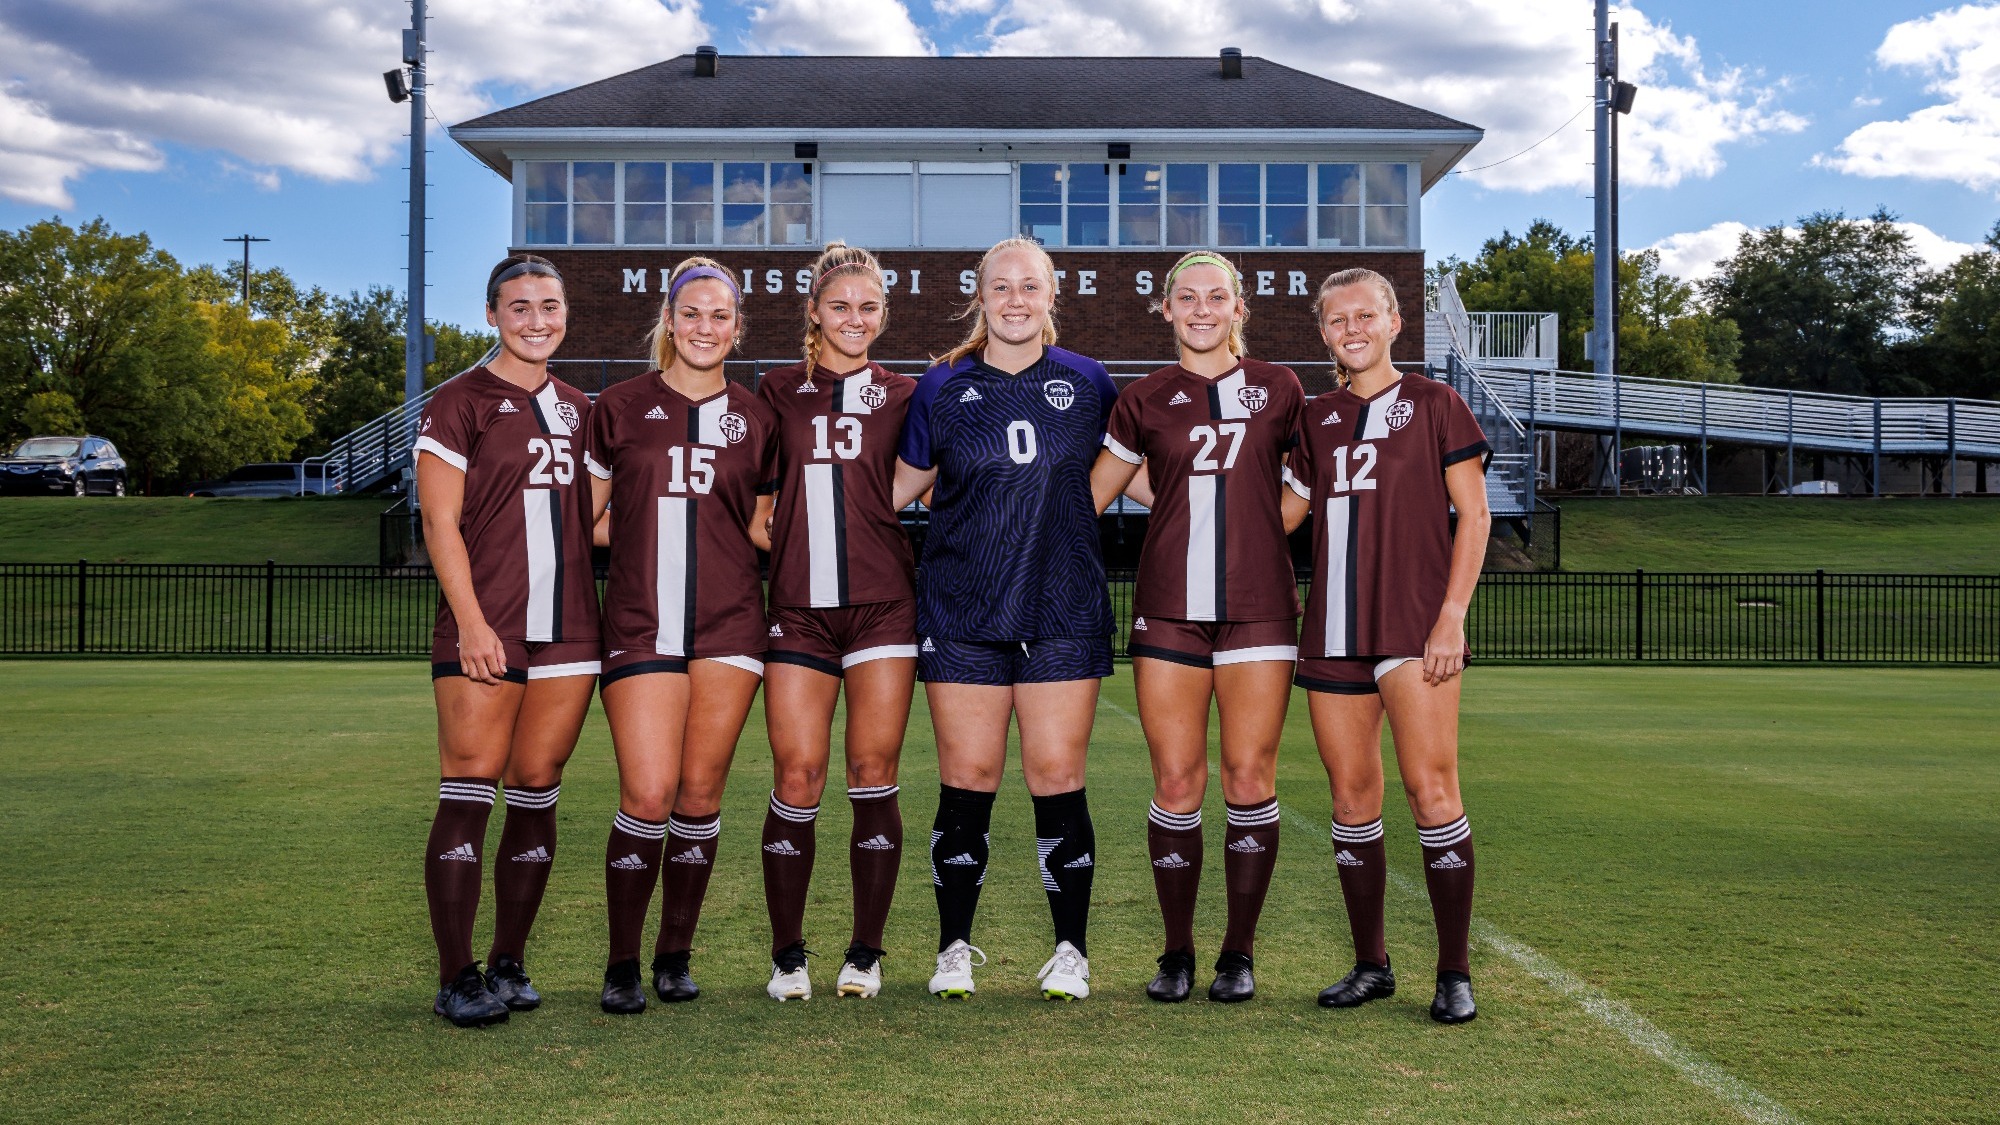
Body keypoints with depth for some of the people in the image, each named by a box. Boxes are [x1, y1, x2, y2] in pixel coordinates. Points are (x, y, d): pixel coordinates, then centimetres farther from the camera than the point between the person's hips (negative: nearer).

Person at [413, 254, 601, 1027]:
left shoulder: (578, 409, 17)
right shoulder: (459, 403, 0)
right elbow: (440, 522, -5)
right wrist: (471, 620, -14)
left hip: (567, 629, 5)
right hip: (484, 630, -5)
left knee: (537, 793, 7)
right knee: (469, 792, -7)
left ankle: (509, 964, 17)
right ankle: (457, 977, -1)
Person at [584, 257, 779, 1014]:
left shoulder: (754, 418, 11)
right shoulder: (621, 407, 7)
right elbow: (586, 518, 12)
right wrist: (655, 524, 1)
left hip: (728, 623, 2)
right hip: (640, 624, -2)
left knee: (701, 790, 3)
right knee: (648, 794, -10)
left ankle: (676, 954, 19)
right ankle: (622, 965, 6)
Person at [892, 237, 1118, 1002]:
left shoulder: (1087, 383, 8)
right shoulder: (943, 388, 6)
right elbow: (899, 486, 14)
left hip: (1063, 611, 0)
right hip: (962, 613, 0)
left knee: (1057, 779, -1)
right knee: (967, 783, 1)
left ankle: (1071, 952, 12)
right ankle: (955, 948, 15)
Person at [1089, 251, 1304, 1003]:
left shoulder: (1278, 390, 9)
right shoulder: (1145, 401, 8)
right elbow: (1088, 496, 14)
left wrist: (1255, 528, 12)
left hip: (1258, 607, 0)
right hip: (1169, 609, 0)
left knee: (1250, 777, -2)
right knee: (1177, 782, -2)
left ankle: (1238, 954, 10)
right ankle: (1177, 953, 11)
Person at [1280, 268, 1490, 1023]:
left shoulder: (1434, 405, 4)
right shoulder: (1317, 420, 16)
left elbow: (1473, 515, -1)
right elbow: (1283, 512, 22)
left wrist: (1453, 613, -10)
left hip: (1414, 624, -5)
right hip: (1333, 628, 5)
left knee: (1430, 786, -11)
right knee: (1351, 797, 6)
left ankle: (1454, 972, -4)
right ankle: (1370, 964, 16)